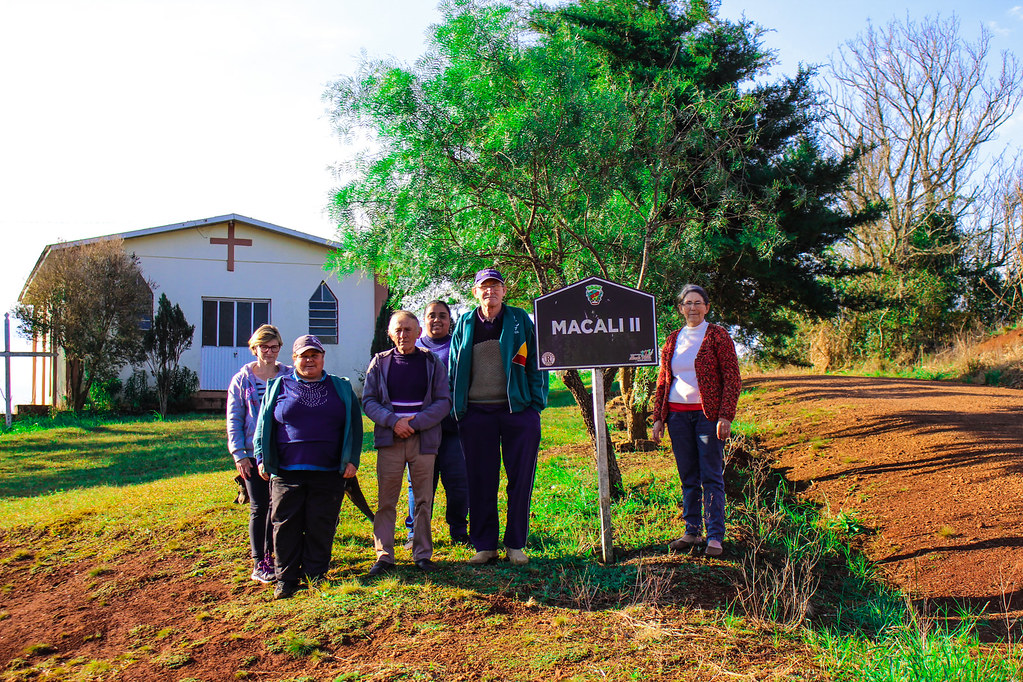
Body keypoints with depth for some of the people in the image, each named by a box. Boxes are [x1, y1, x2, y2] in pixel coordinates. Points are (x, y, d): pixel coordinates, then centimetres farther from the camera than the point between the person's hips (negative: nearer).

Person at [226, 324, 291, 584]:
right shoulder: (242, 380, 4)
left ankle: (269, 556, 21)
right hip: (254, 455, -1)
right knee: (259, 508, 3)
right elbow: (234, 420, 4)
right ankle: (259, 564, 10)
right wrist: (239, 454, -5)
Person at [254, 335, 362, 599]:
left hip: (329, 473, 0)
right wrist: (262, 459, 3)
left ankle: (316, 575, 15)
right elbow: (264, 425, 12)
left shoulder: (341, 388, 12)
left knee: (321, 527, 3)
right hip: (286, 472, 0)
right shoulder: (279, 387, 11)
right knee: (285, 526, 2)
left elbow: (354, 426, 11)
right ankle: (285, 578, 13)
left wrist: (351, 460, 2)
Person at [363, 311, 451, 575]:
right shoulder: (380, 362, 6)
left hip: (423, 439, 0)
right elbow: (368, 400, 4)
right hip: (389, 439, 0)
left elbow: (444, 401, 2)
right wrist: (393, 421, -12)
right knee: (386, 501, 1)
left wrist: (415, 422, -10)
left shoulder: (432, 362, 5)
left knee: (424, 499, 5)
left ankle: (422, 554, 16)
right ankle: (384, 555, 11)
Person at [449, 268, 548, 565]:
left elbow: (536, 363, 5)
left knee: (520, 479, 3)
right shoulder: (465, 324, 9)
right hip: (476, 414, 2)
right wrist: (456, 410, 6)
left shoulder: (520, 320, 4)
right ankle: (484, 544, 17)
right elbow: (453, 370, 13)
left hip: (517, 410, -1)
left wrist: (537, 404, -2)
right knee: (480, 482, 6)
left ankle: (515, 544, 16)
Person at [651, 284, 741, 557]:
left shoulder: (717, 336, 0)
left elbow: (732, 379, -4)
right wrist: (658, 418, 10)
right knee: (688, 477, 9)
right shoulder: (672, 340, 12)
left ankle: (715, 536, 3)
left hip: (708, 412, -4)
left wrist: (725, 416, -12)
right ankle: (692, 532, 17)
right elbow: (663, 381, 16)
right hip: (678, 414, 4)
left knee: (712, 476, -3)